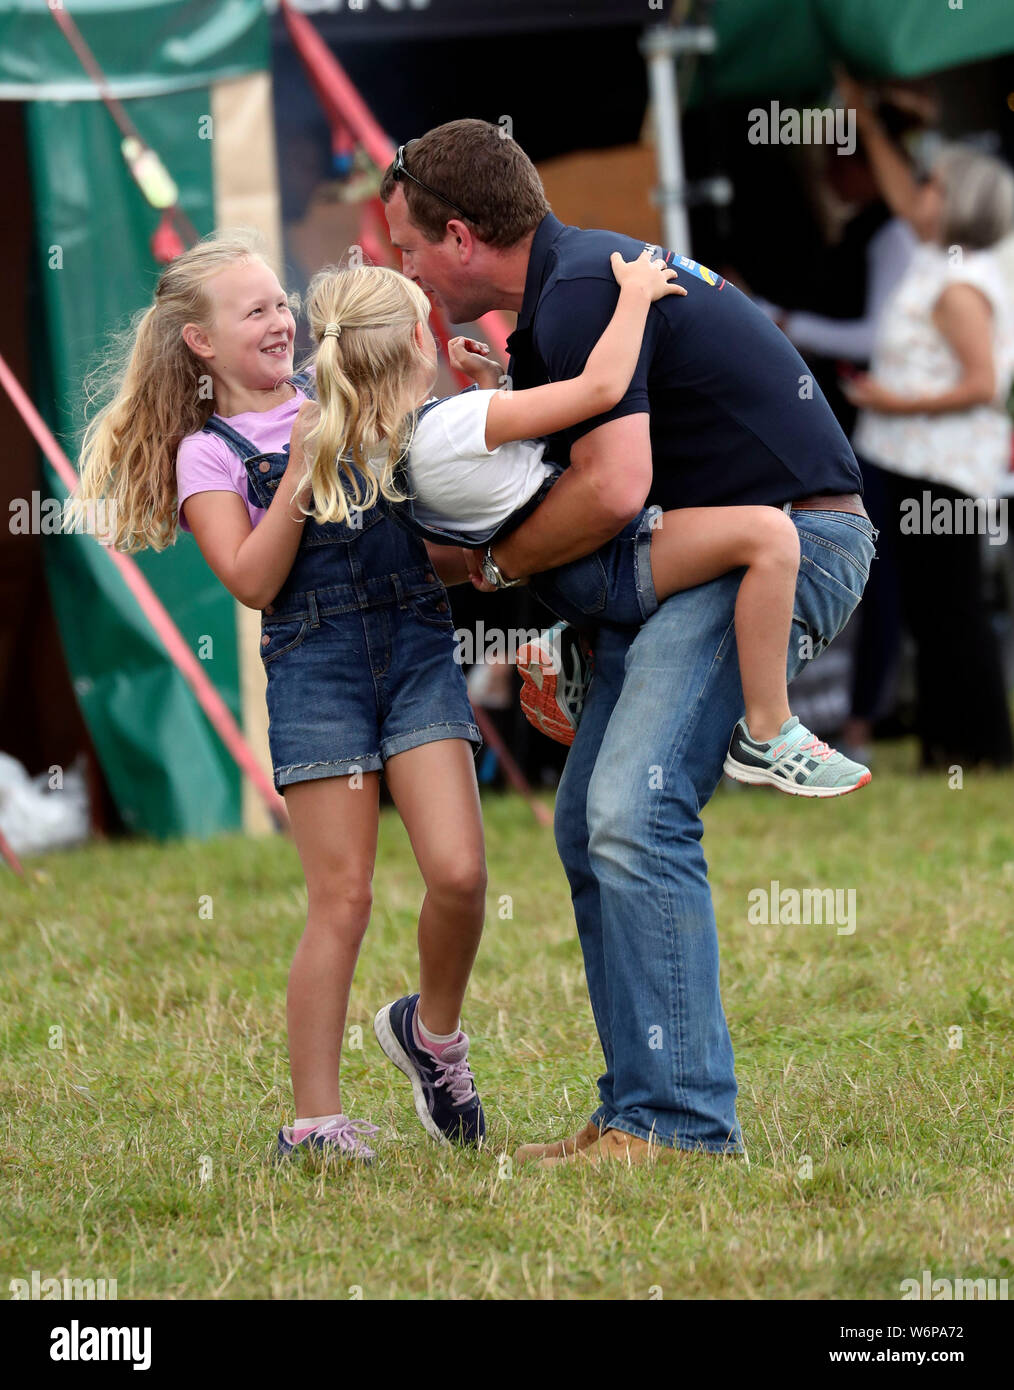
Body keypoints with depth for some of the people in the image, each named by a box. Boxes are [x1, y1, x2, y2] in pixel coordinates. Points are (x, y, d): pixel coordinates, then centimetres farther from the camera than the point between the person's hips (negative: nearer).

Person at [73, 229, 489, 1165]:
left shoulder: (345, 401, 15)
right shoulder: (209, 454, 5)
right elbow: (253, 580, -8)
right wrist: (304, 467, -13)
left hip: (418, 646, 3)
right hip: (315, 666, -3)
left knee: (459, 874, -10)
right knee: (341, 900, -5)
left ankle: (433, 1029, 19)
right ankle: (314, 1122, 3)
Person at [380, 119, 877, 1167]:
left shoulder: (581, 295, -17)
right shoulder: (552, 296, 16)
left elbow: (612, 488, -25)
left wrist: (489, 565, -9)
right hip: (696, 557, 11)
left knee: (635, 813, -19)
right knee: (588, 824, 8)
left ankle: (684, 1120, -18)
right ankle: (634, 1115, 9)